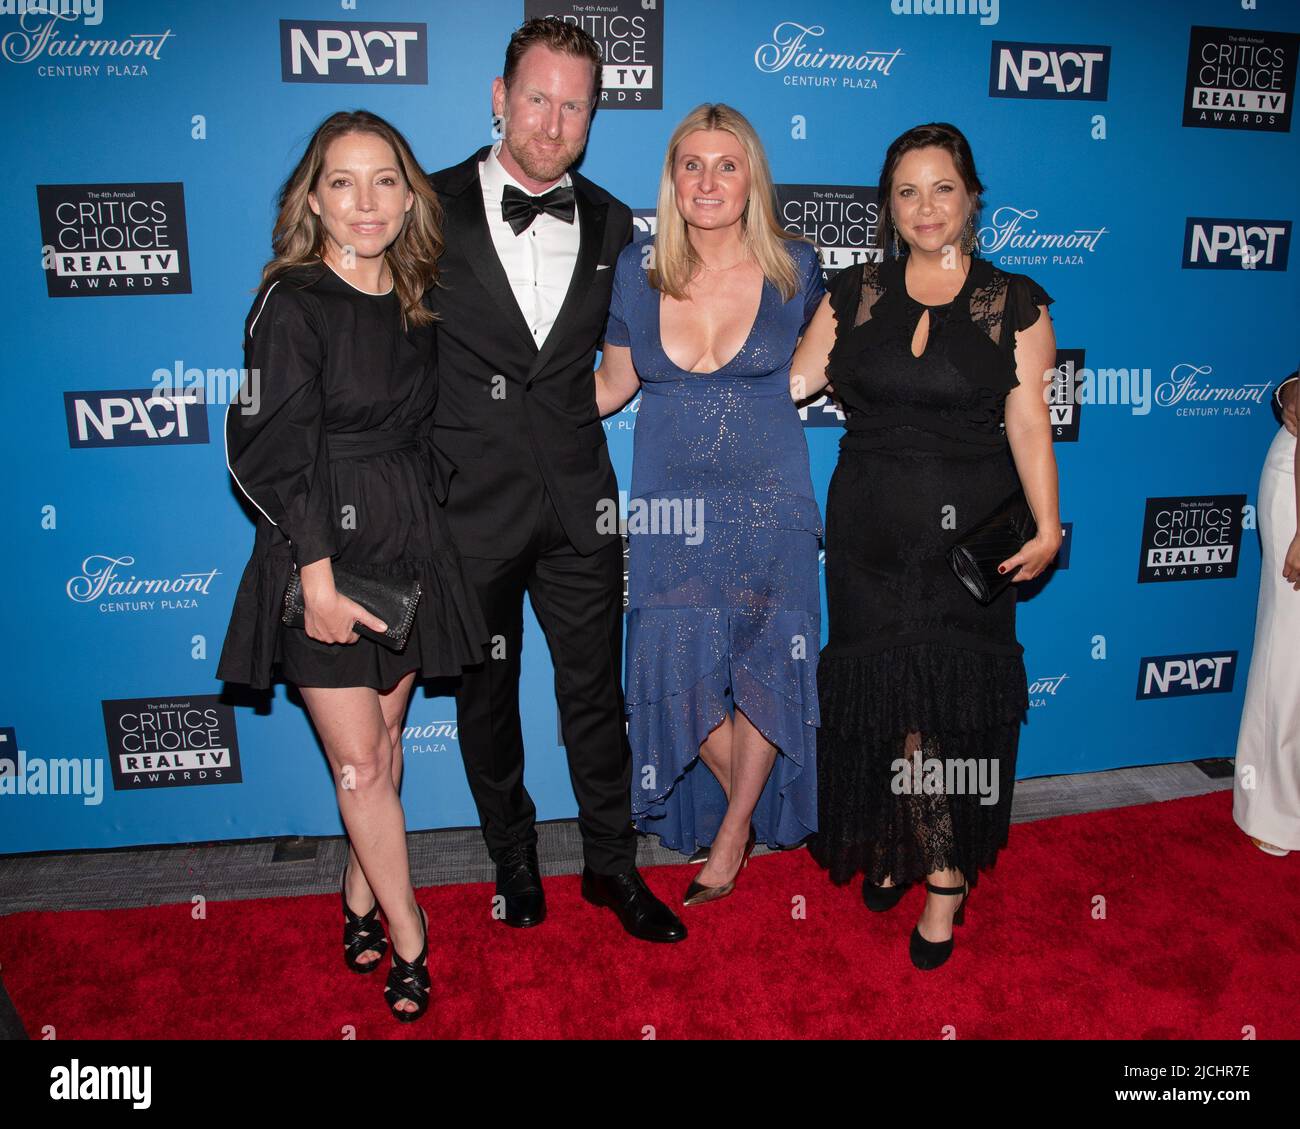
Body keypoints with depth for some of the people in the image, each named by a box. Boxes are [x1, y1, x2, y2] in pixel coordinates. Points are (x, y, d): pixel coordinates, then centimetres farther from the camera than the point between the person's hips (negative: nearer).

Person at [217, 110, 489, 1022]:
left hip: (409, 548, 5)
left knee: (386, 739, 13)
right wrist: (318, 578, -19)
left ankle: (362, 900, 32)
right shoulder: (291, 303, -10)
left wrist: (420, 530, 8)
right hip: (322, 553, -5)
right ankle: (408, 937, 17)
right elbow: (274, 455, -14)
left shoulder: (414, 304, 7)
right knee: (359, 761, 1)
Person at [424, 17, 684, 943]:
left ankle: (613, 866, 28)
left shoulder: (611, 225, 5)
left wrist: (571, 415, 6)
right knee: (486, 698, 13)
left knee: (596, 694, 10)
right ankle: (514, 860, 35)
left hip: (580, 504, 2)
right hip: (469, 505, -1)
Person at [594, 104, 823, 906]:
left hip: (768, 503, -1)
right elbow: (613, 383, 9)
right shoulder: (637, 271, -1)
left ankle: (734, 833, 26)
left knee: (764, 664, 3)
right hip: (671, 506, 1)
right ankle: (748, 812, 28)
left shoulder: (794, 267, -4)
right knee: (685, 669, 0)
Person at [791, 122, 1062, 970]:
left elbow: (1029, 424, -4)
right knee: (883, 694, 6)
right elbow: (793, 379, 5)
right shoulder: (856, 293, 8)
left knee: (951, 698, -1)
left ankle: (947, 875, 16)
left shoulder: (1016, 303, 2)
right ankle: (892, 842, 27)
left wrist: (1047, 527, -14)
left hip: (968, 531, -2)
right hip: (871, 530, 2)